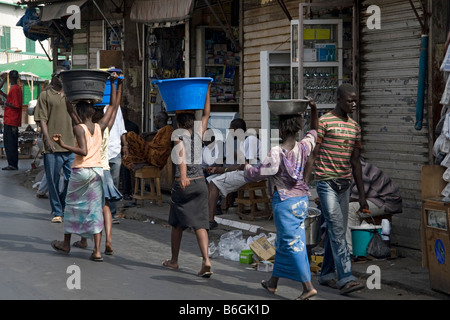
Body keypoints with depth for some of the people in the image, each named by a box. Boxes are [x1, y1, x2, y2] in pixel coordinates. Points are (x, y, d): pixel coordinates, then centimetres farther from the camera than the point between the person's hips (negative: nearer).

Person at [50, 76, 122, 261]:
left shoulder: (79, 128, -9)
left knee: (73, 205, 14)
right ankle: (97, 250, -4)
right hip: (98, 170, 3)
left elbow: (83, 151, -21)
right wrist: (115, 85, 22)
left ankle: (66, 244, 28)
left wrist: (63, 145, -22)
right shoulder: (100, 127, 4)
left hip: (81, 170, -3)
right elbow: (114, 106, 16)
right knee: (95, 209, 4)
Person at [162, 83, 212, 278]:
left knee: (177, 224, 13)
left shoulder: (178, 135, -7)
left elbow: (181, 151, -27)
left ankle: (174, 260, 25)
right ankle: (206, 260, -17)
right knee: (199, 223, 0)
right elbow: (206, 115, 20)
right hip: (200, 183, 3)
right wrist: (207, 92, 25)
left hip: (182, 185, -3)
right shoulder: (199, 133, 5)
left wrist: (183, 175, -40)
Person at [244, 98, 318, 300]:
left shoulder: (277, 153, -17)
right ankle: (273, 283, 30)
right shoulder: (303, 148, 1)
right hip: (301, 200, 7)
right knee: (284, 241, 17)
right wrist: (314, 109, 21)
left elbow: (258, 174, -12)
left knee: (292, 243, -3)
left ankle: (308, 287, -7)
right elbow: (314, 131, 22)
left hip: (284, 202, -7)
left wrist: (246, 167, 8)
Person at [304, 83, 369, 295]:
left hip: (345, 184, 7)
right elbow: (312, 155, -8)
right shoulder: (324, 122, -7)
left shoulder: (355, 127, 14)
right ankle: (345, 279, -19)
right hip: (326, 183, -7)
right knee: (337, 229, -14)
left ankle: (326, 274, 21)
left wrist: (362, 195, 15)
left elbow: (355, 162, 17)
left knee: (336, 231, 10)